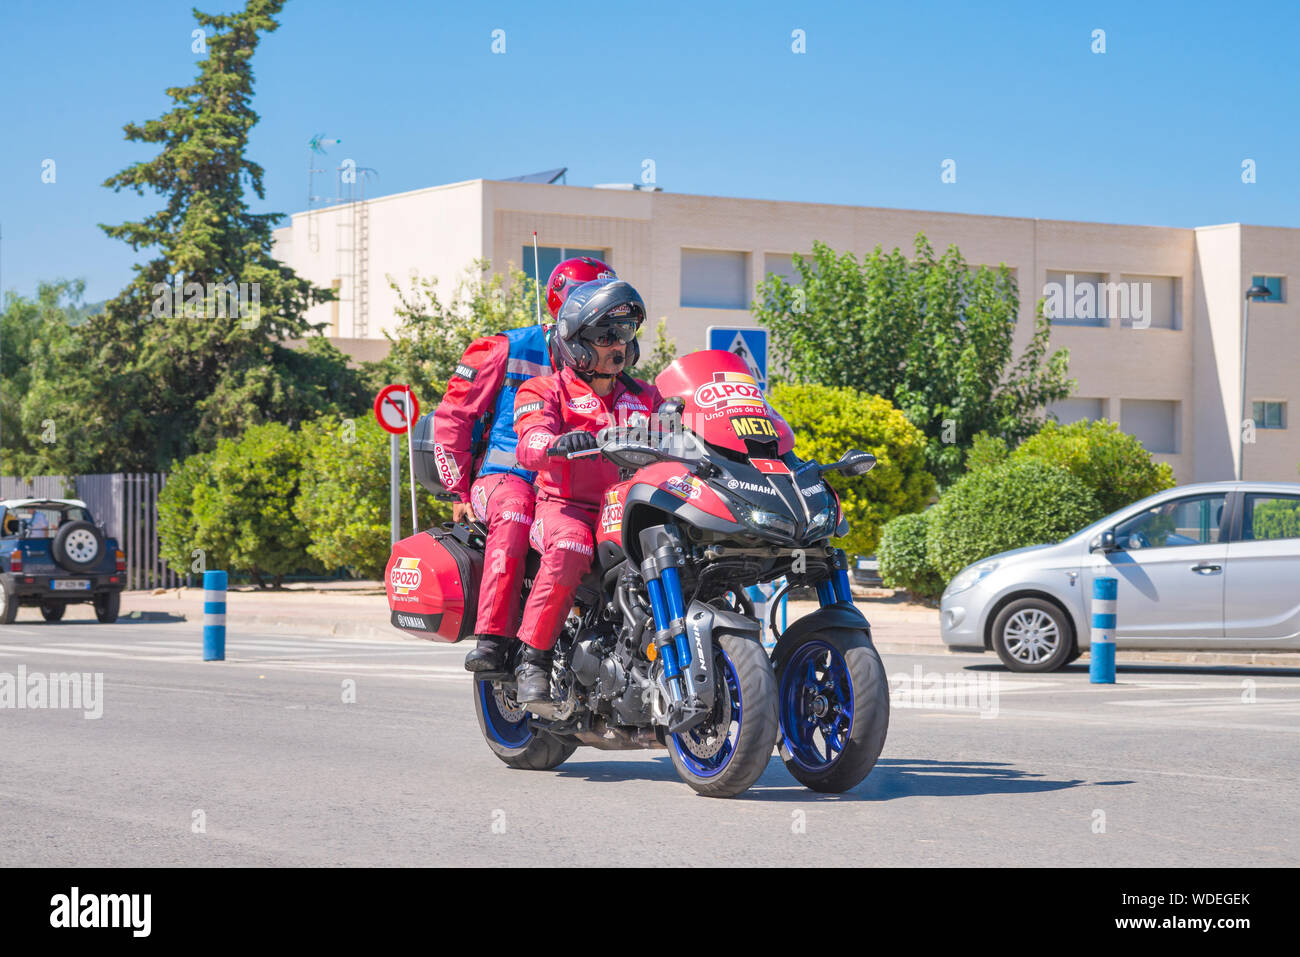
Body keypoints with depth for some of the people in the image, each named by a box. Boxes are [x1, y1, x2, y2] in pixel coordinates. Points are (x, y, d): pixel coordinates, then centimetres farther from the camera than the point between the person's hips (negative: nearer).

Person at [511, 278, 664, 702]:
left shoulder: (645, 397, 23)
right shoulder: (547, 390, 6)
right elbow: (531, 444, -13)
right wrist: (557, 443, -36)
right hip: (565, 506, -4)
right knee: (569, 549, -37)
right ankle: (533, 659, -27)